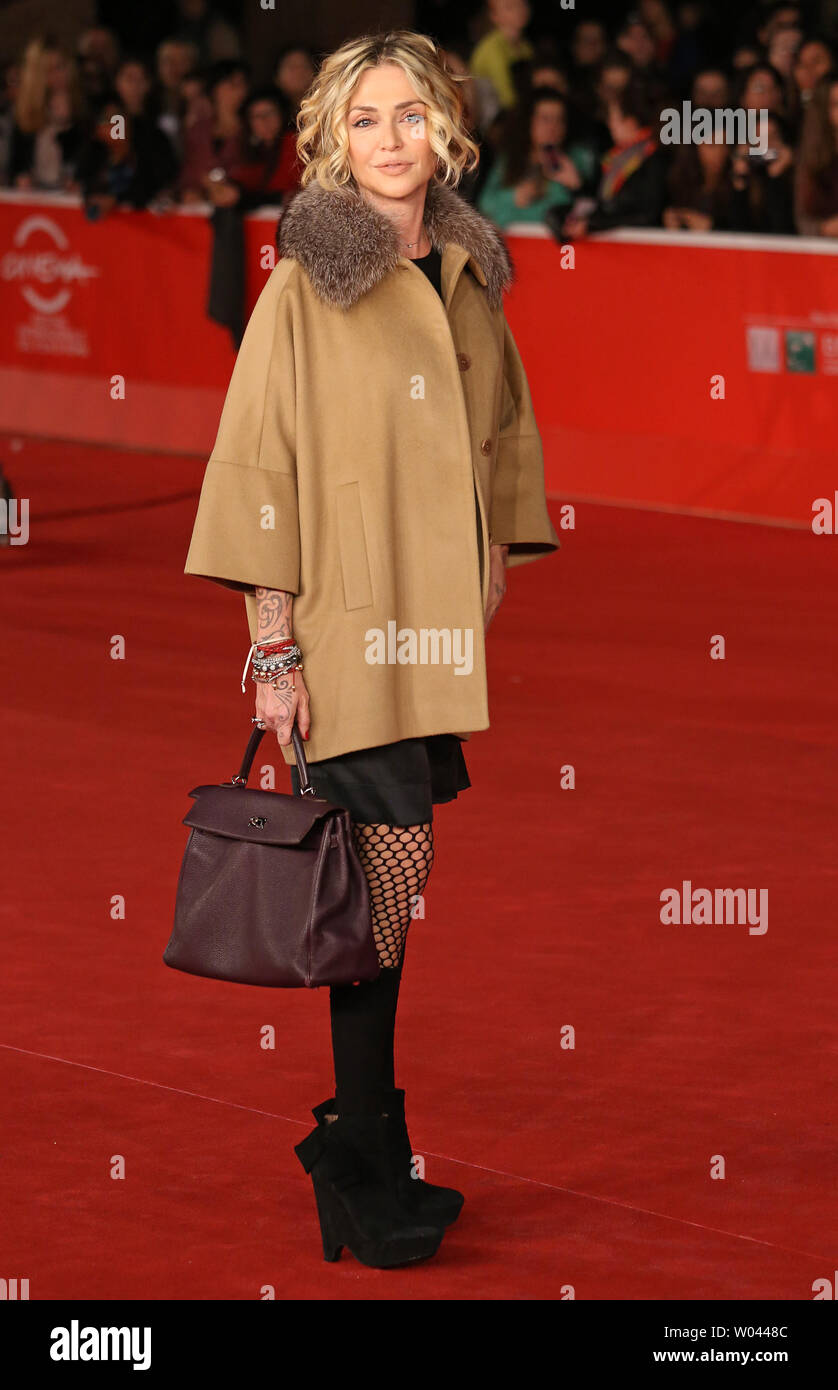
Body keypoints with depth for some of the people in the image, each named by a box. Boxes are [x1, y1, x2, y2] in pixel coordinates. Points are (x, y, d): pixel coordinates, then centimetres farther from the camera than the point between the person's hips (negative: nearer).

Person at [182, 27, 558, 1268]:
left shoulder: (469, 287, 11)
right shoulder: (305, 293, -6)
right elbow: (260, 471, -8)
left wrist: (495, 602, 13)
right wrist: (276, 652, -12)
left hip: (449, 641, 5)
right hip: (350, 639, -5)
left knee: (410, 887, 4)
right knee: (385, 887, -6)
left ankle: (362, 1136, 16)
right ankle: (366, 1176, 3)